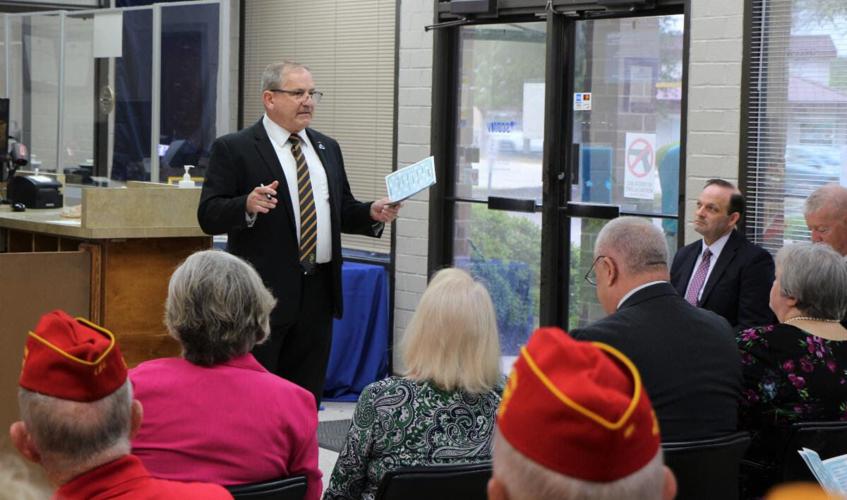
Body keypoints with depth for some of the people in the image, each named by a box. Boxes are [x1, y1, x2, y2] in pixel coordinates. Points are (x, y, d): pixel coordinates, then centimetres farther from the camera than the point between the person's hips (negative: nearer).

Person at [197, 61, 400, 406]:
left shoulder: (327, 148, 16)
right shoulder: (233, 149, -4)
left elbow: (342, 211, 21)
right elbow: (209, 216, -10)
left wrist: (372, 214, 1)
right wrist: (247, 205, -28)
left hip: (318, 292, 6)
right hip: (264, 293, -6)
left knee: (307, 396, 11)